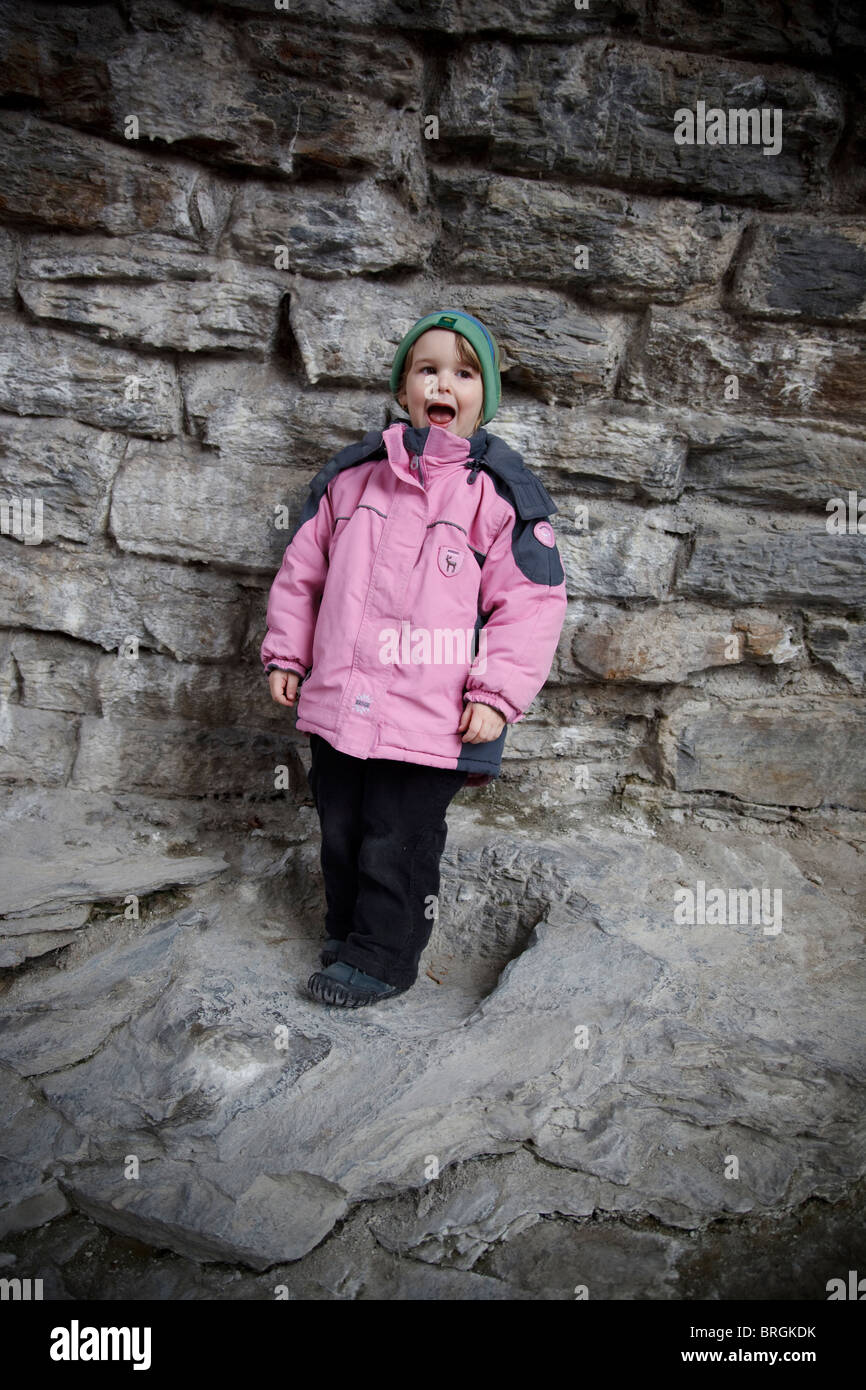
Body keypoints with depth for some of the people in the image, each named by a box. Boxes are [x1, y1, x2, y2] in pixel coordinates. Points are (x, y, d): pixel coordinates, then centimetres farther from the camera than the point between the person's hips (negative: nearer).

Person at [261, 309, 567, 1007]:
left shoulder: (499, 489, -5)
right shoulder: (352, 474, 8)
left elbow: (530, 601, -8)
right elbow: (303, 570, 16)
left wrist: (496, 693, -14)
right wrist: (286, 653, 14)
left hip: (431, 719, -4)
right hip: (338, 703, 5)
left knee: (396, 845, 5)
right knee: (339, 831, 19)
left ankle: (383, 957, 27)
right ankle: (346, 932, 41)